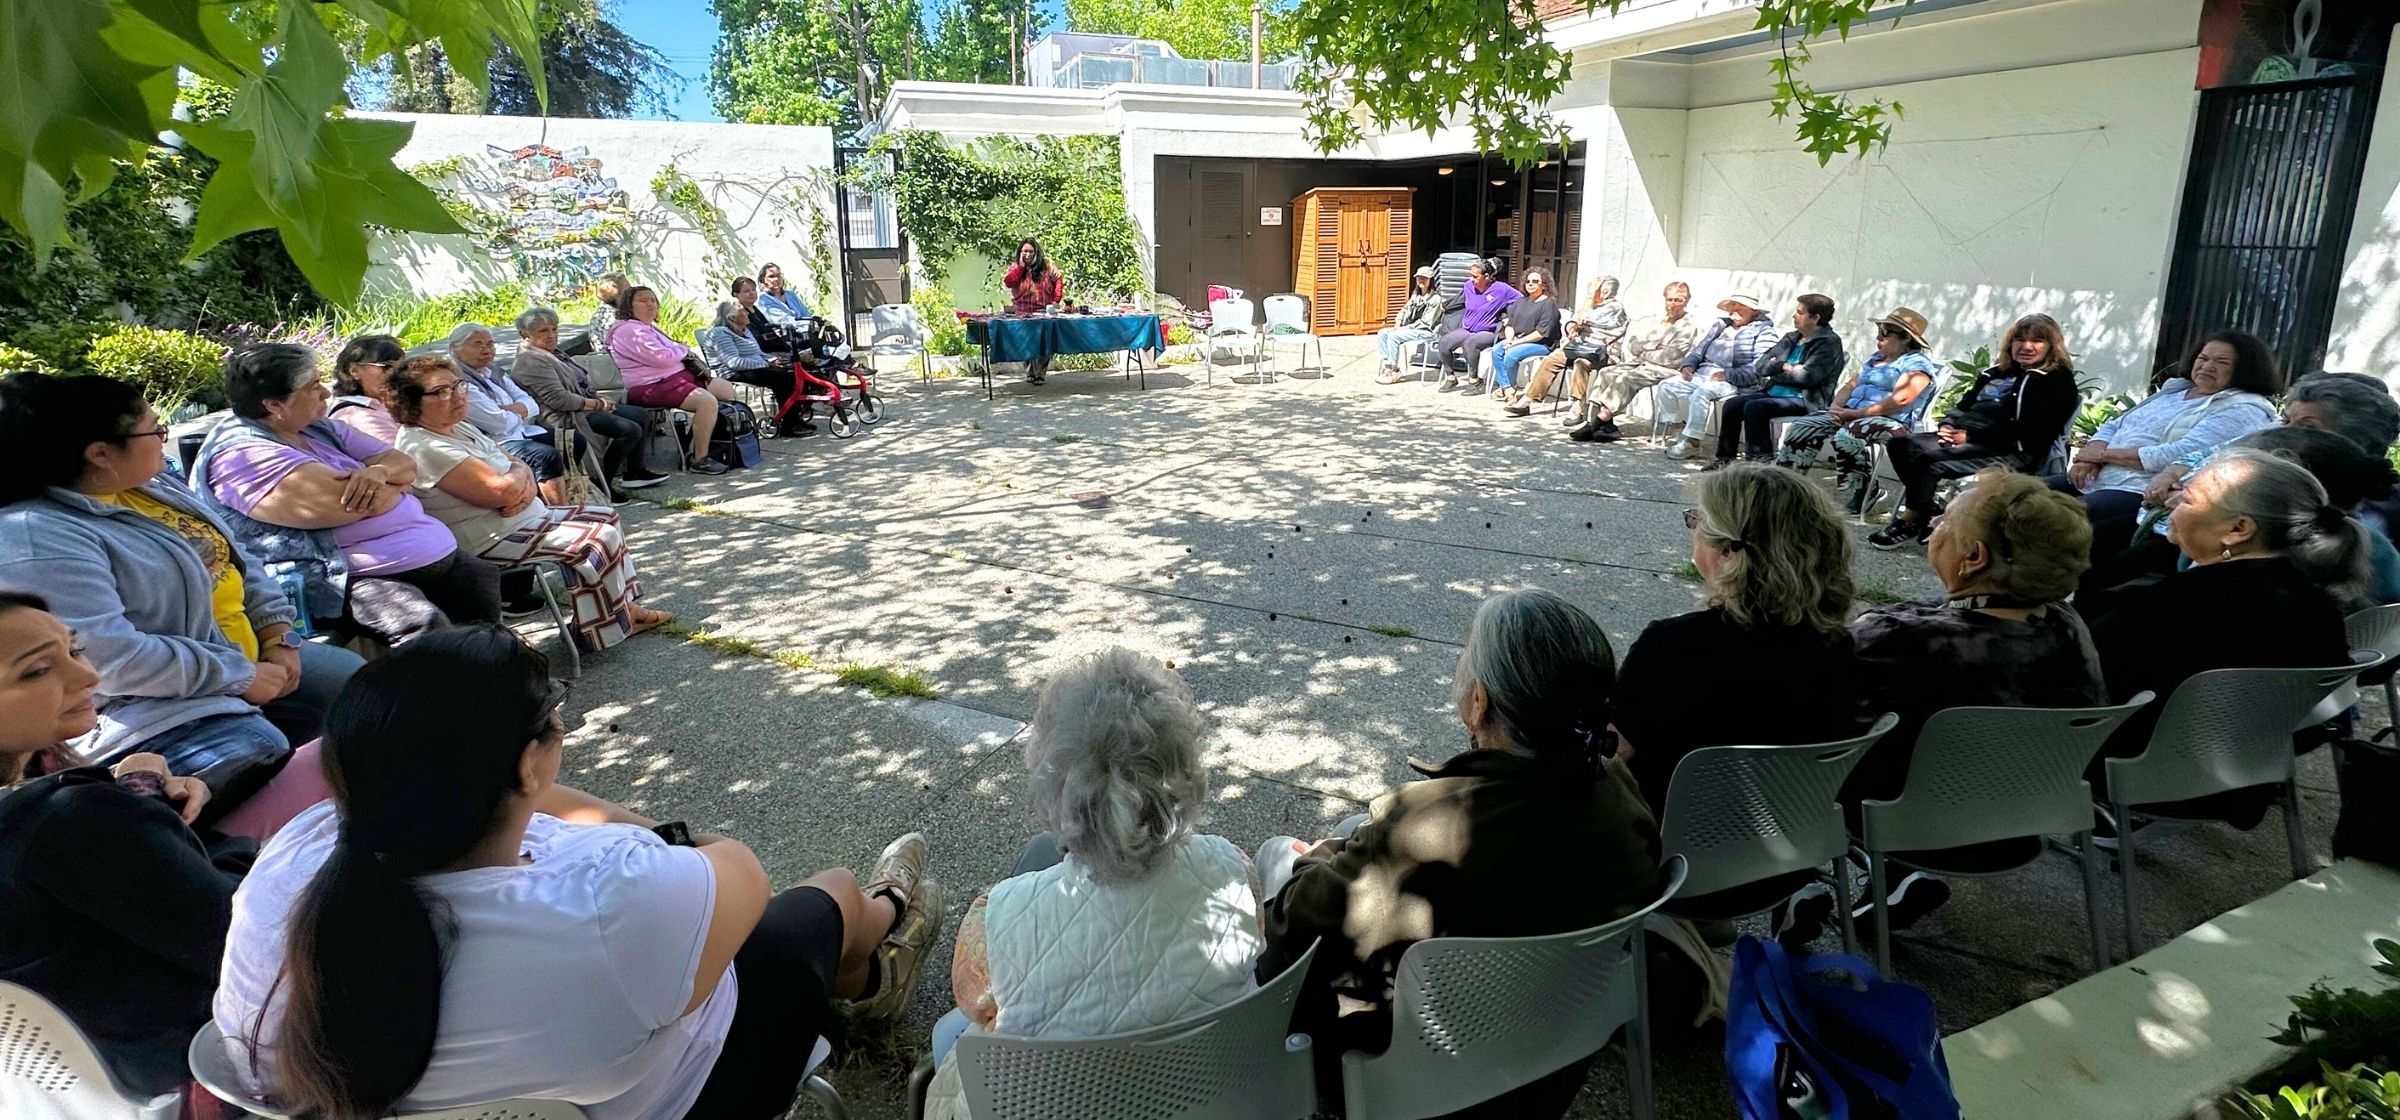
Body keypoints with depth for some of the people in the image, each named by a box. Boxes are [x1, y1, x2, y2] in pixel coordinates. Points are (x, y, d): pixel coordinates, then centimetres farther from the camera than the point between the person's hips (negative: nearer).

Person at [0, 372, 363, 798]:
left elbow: (234, 556, 13)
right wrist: (243, 677, -21)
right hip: (152, 706, -10)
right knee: (267, 762, -31)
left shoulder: (150, 484, 7)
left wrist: (277, 634, -1)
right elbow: (112, 658, -29)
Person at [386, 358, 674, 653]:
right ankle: (596, 633, -5)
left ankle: (624, 609, 16)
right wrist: (519, 474, -4)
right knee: (600, 538, -18)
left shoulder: (459, 428, 11)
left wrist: (526, 487, -13)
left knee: (606, 518, 11)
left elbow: (519, 469, 11)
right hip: (494, 539, -11)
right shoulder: (423, 448, -21)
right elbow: (501, 490, -27)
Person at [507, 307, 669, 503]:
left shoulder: (552, 353, 17)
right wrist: (596, 404, -15)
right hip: (566, 418, -11)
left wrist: (600, 399, 4)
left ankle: (635, 472, 13)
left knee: (641, 414, 10)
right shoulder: (532, 362, -16)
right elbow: (558, 399, -24)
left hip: (583, 406, 11)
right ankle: (602, 485, -15)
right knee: (630, 430, -22)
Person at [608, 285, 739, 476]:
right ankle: (700, 460, -24)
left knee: (729, 392, 10)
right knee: (707, 401, -31)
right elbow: (661, 357, -22)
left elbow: (671, 353, 33)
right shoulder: (629, 331, -12)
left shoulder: (649, 327, 22)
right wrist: (683, 350, -3)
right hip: (651, 387, -12)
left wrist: (683, 352, 10)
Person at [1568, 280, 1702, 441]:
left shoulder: (1689, 325, -2)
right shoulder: (1657, 320, 19)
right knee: (1606, 372, -16)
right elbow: (1632, 344, 9)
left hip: (1664, 370, -7)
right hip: (1641, 363, 7)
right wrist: (1653, 347, -8)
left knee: (1625, 379, -29)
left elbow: (1670, 358, -13)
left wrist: (1644, 352, -3)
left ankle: (1598, 422, -34)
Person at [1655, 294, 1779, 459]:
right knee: (1666, 386, -12)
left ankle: (1692, 443, -27)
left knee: (1701, 393, -35)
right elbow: (1698, 350, 25)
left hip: (1733, 382, -7)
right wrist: (1688, 365, 3)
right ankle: (1679, 432, -10)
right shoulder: (1719, 326, 24)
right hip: (1701, 375, 7)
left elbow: (1759, 366, -11)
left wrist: (1727, 375, -20)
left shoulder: (1763, 330, 3)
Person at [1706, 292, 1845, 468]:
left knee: (1754, 407, -29)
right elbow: (1761, 366, 10)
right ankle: (1725, 458, -7)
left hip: (1803, 399, -8)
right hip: (1773, 392, 8)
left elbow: (1808, 376, -16)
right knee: (1732, 404, -12)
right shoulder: (1791, 338, 18)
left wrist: (1776, 373, -4)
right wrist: (1783, 366, -9)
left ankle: (1762, 459, -21)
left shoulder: (1829, 342, -4)